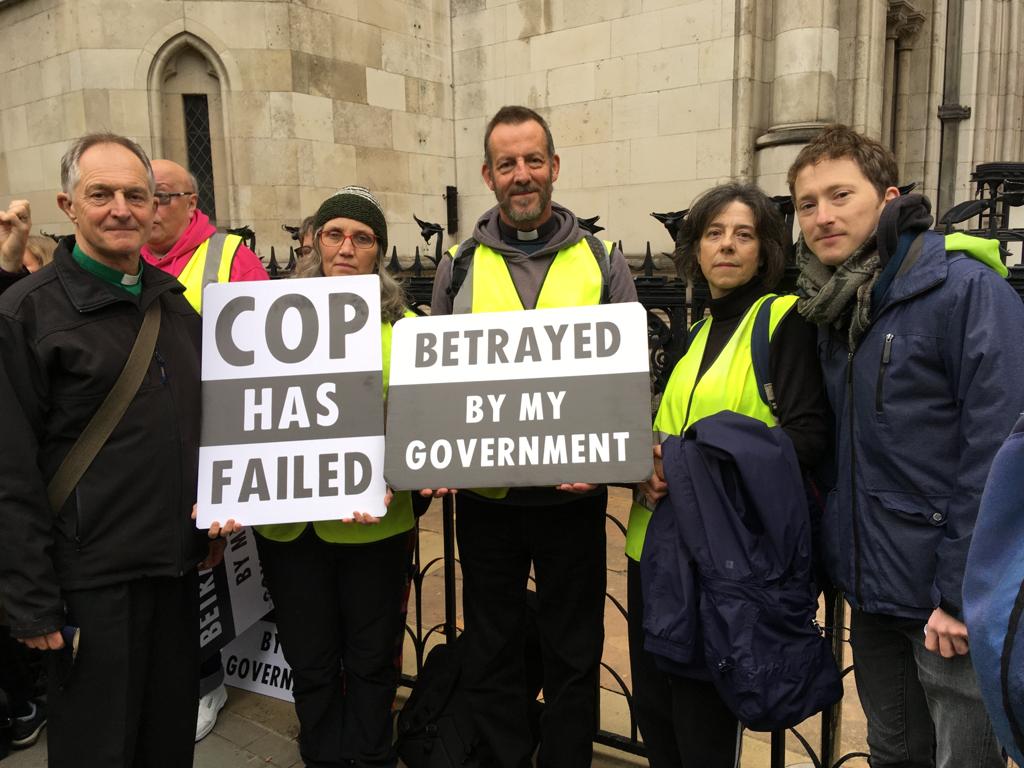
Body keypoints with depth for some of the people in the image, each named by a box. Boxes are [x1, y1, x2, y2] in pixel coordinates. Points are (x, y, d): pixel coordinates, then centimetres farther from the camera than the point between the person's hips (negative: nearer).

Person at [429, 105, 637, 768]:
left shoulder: (603, 262, 2)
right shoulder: (460, 268, 5)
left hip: (573, 497, -1)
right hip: (483, 497, 1)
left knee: (574, 654, 14)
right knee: (492, 656, 16)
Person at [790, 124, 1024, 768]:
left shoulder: (965, 288, -14)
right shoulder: (836, 308, 7)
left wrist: (963, 595, -19)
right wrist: (841, 558, 6)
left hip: (953, 599, -7)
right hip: (875, 593, 7)